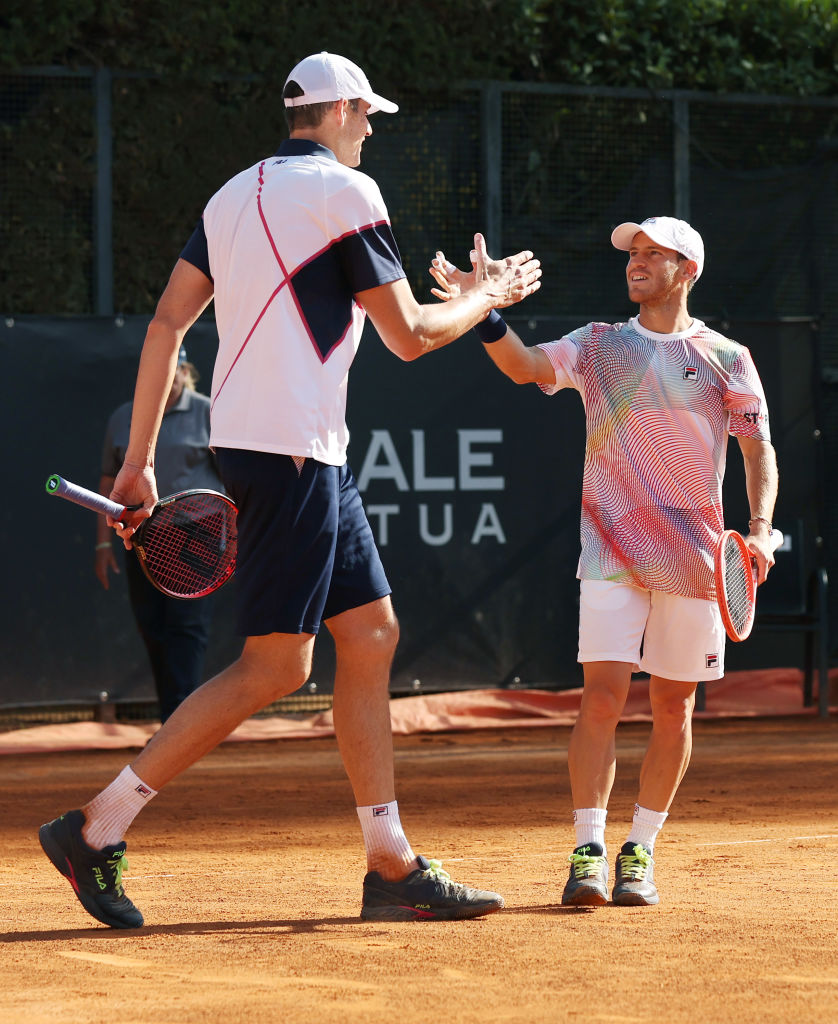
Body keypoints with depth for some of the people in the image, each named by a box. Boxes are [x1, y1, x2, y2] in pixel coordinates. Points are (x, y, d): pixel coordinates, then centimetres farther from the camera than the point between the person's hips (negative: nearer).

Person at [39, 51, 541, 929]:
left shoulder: (236, 196, 16)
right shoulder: (344, 192, -7)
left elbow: (167, 320, 12)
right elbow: (409, 336, -5)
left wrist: (139, 459, 13)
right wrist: (487, 297, 14)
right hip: (288, 451, -9)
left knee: (371, 635, 11)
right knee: (274, 667, -8)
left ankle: (392, 869, 11)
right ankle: (98, 828, -9)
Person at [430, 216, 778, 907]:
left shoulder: (726, 358, 6)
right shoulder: (598, 345, 8)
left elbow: (759, 449, 5)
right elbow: (526, 365, -9)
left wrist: (761, 528, -10)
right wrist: (485, 314, -27)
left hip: (693, 554, 1)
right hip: (613, 550, -1)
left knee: (674, 706, 4)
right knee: (602, 694, -12)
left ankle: (639, 853, 14)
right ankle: (588, 852, -10)